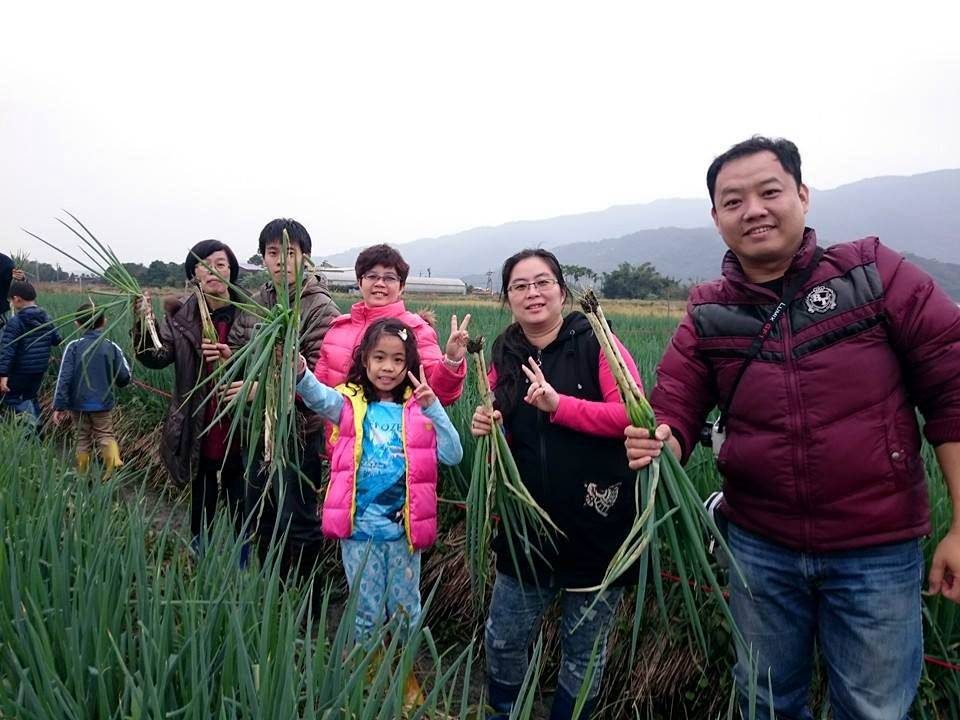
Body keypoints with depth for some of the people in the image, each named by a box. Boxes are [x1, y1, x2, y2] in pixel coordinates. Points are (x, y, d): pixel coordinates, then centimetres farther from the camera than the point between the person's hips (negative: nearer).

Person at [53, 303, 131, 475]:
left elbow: (64, 378, -12)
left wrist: (59, 406, -8)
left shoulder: (73, 346, -8)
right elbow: (124, 378, -7)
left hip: (78, 404, 0)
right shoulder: (112, 347, -7)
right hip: (103, 403, 0)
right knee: (105, 436, 11)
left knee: (83, 439, 16)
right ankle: (113, 469, -13)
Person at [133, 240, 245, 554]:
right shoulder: (181, 316, 2)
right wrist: (144, 324, -27)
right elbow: (157, 357, -10)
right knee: (200, 514, 19)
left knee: (244, 520, 6)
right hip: (199, 437, 3)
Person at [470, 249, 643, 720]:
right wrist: (485, 429, -9)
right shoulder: (505, 359, 6)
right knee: (502, 640, 14)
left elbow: (633, 414, -19)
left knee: (584, 653, 15)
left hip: (596, 526, -4)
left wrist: (558, 404, -26)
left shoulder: (595, 344, -8)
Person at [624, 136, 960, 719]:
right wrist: (656, 442, -29)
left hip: (878, 553, -2)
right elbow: (674, 413, -5)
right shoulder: (707, 315, 0)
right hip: (759, 548, 3)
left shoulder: (876, 274, -8)